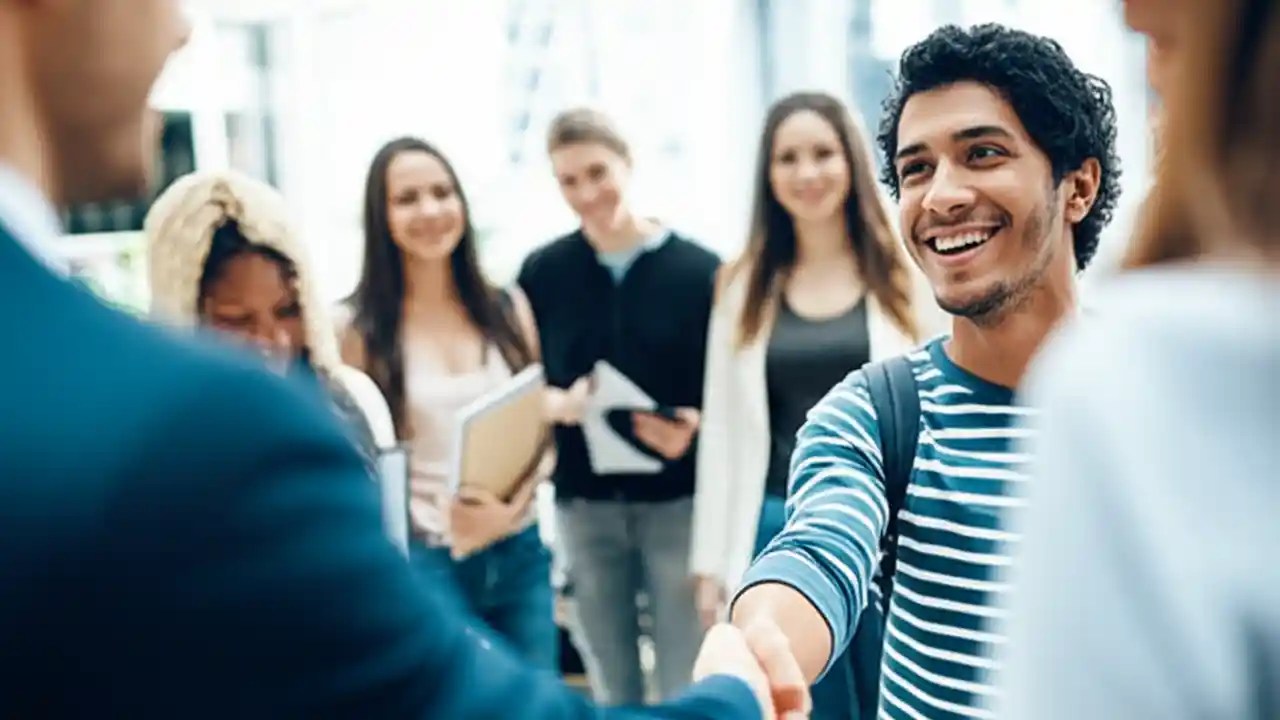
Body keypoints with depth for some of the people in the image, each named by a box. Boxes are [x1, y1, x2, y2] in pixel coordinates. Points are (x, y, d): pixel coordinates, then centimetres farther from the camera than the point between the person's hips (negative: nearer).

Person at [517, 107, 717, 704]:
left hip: (679, 501, -2)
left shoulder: (700, 269, -4)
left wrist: (693, 428, -22)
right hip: (583, 505, 2)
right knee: (610, 690, 15)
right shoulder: (542, 273, 3)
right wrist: (556, 403, -14)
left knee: (687, 688, 6)